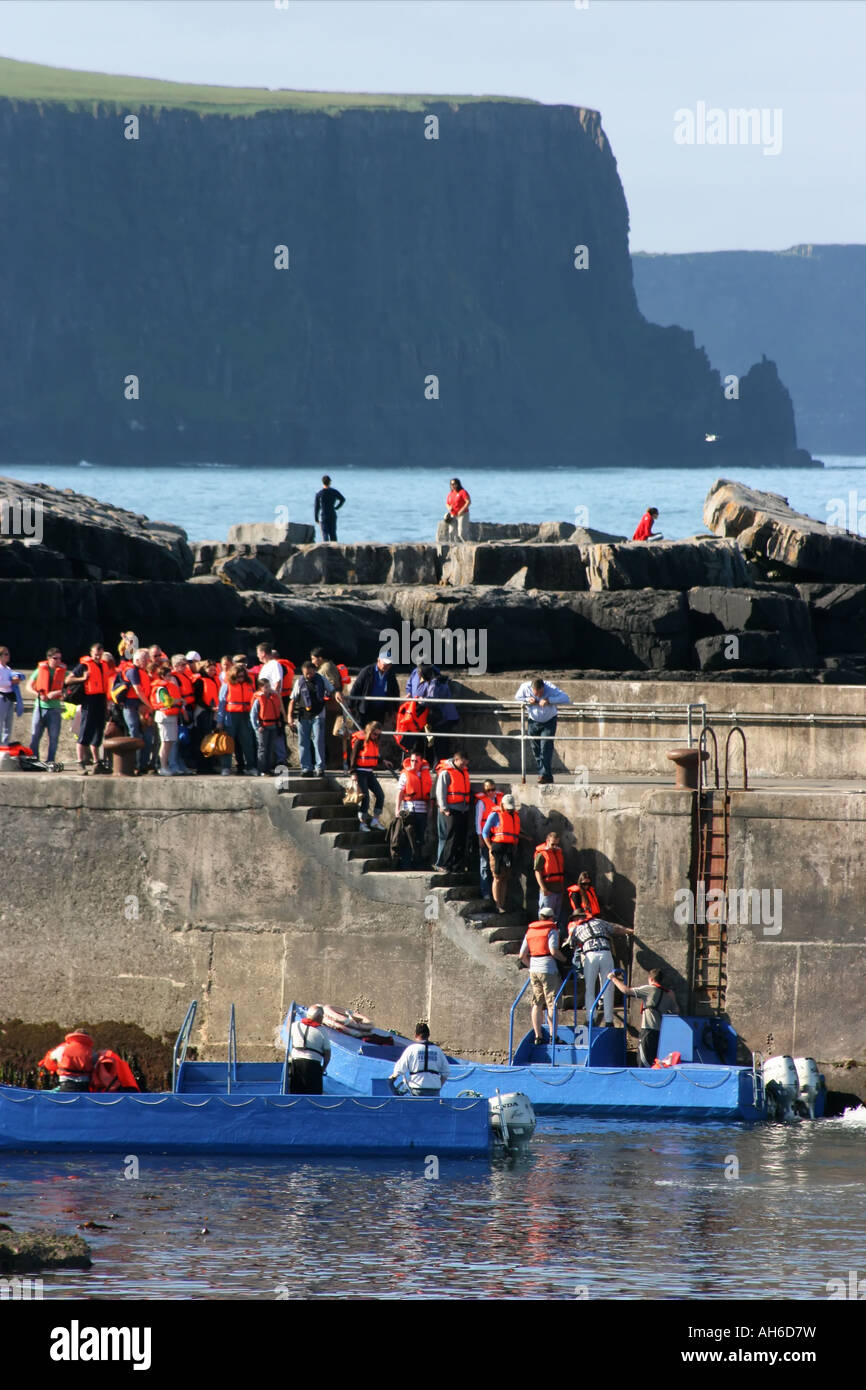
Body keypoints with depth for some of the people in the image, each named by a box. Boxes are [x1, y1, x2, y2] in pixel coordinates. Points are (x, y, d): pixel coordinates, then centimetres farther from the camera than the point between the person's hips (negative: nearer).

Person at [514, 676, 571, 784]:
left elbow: (566, 699, -31)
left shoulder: (551, 688, -26)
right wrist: (528, 700, -21)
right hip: (533, 722, 3)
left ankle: (544, 775, -19)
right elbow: (517, 698, 0)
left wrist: (549, 700, -40)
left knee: (545, 748, -16)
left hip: (548, 722, -3)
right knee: (535, 749, 5)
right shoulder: (525, 687, -19)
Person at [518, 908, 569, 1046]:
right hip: (548, 970, -6)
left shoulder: (529, 931, 14)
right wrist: (564, 960, -1)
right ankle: (553, 1036, -8)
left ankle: (538, 1036, 7)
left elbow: (522, 956, 12)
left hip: (534, 971, 6)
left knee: (537, 1004, 9)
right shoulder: (552, 930, -4)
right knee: (552, 1004, -4)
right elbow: (553, 951, -17)